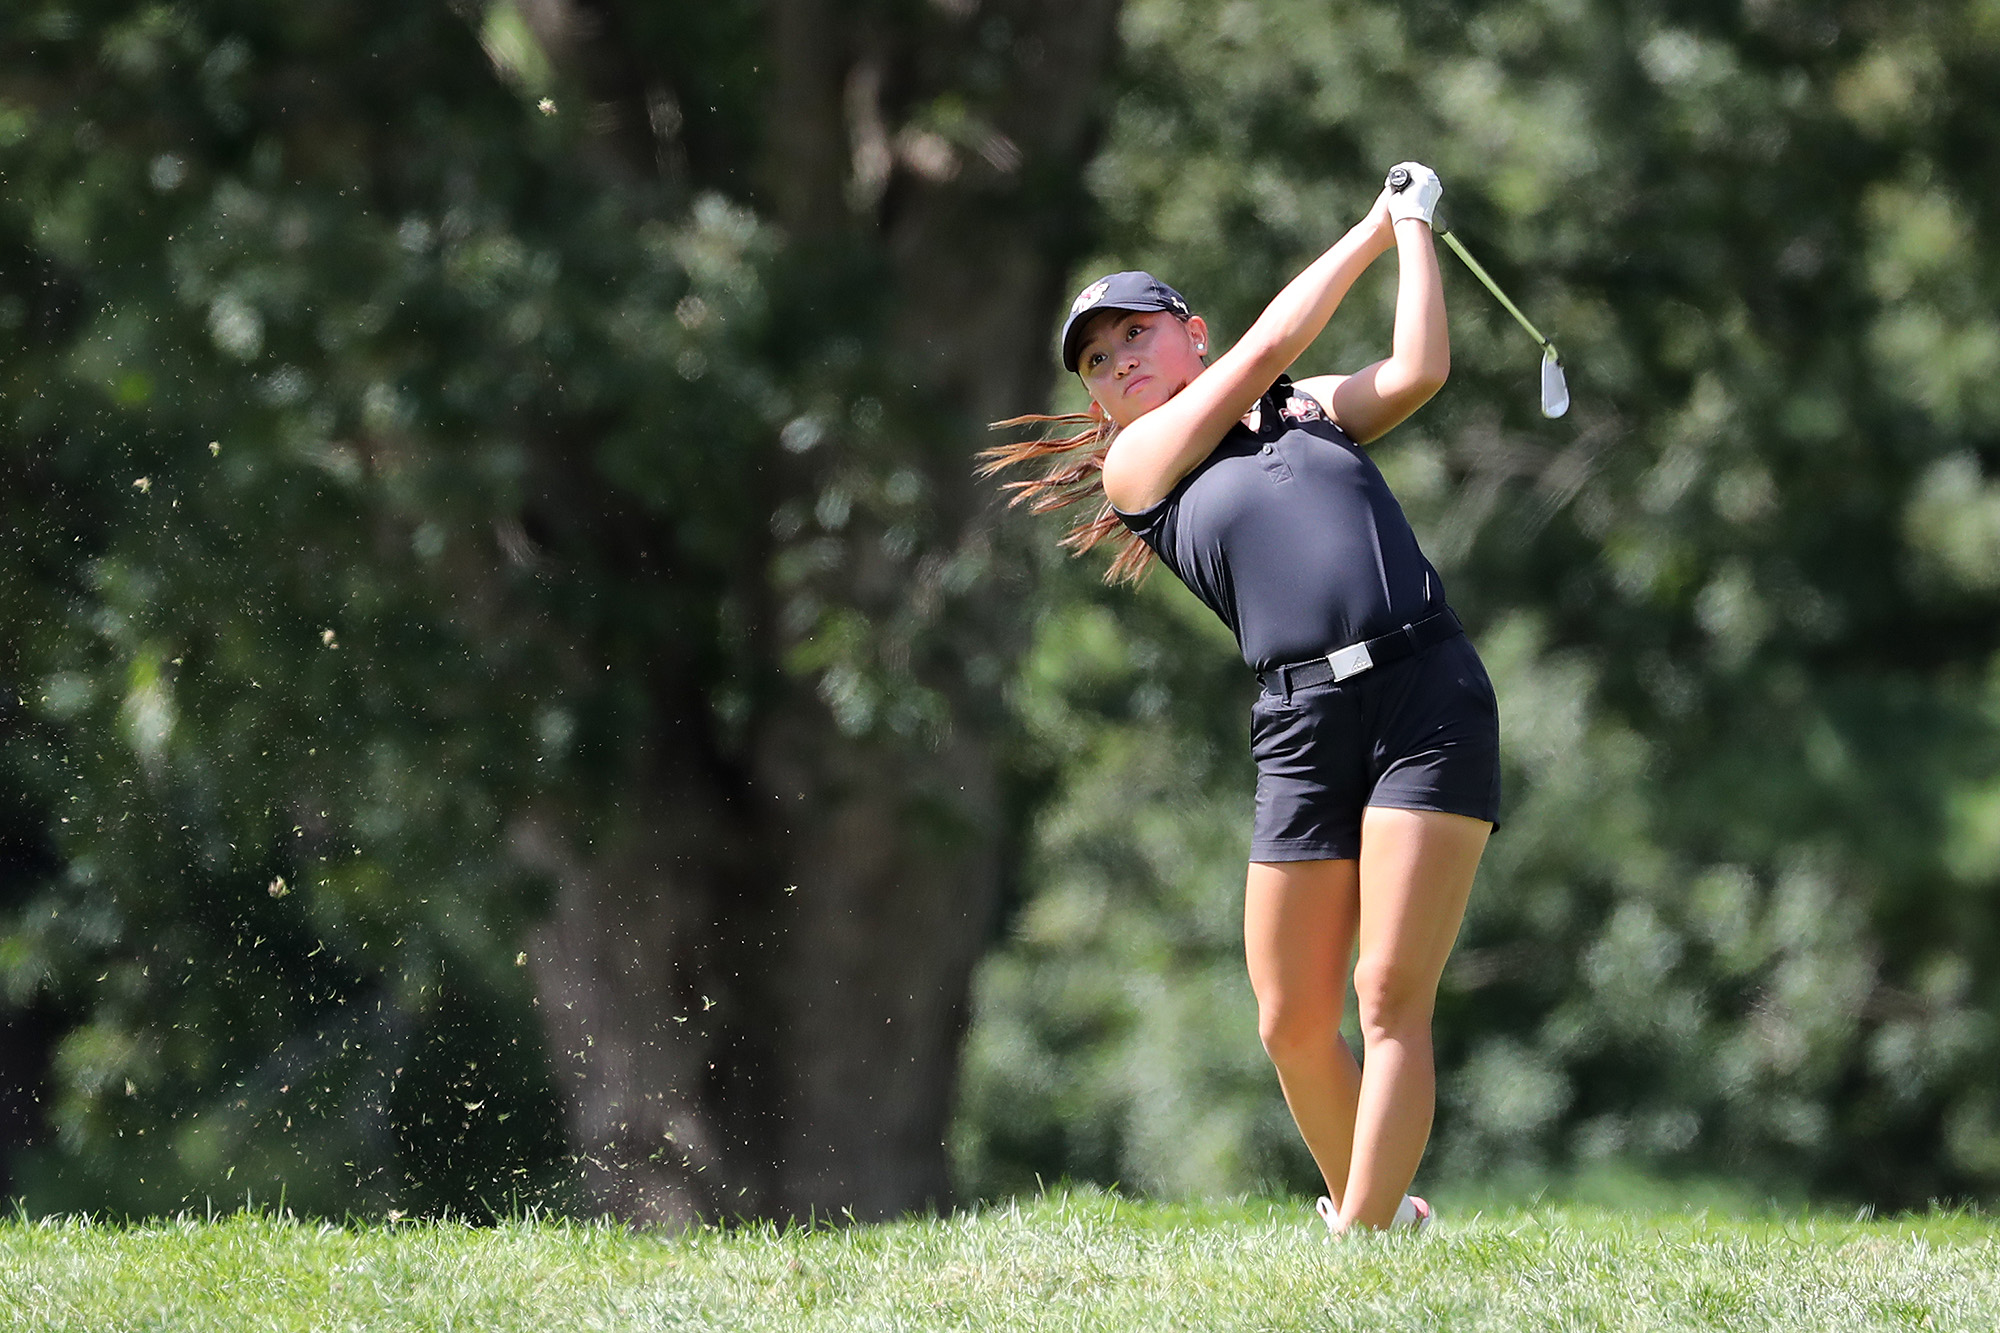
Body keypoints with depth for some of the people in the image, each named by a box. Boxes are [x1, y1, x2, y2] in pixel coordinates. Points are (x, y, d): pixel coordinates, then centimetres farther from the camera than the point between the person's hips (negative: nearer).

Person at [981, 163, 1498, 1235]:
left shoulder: (1315, 412, 21)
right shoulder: (1135, 465, 13)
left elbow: (1418, 370, 2)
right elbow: (1266, 345, 8)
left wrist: (1415, 230, 7)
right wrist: (1375, 229, 15)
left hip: (1430, 694, 0)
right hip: (1303, 726, 0)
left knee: (1390, 996, -11)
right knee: (1293, 1027, -1)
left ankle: (1364, 1240, -12)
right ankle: (1370, 1206, 22)